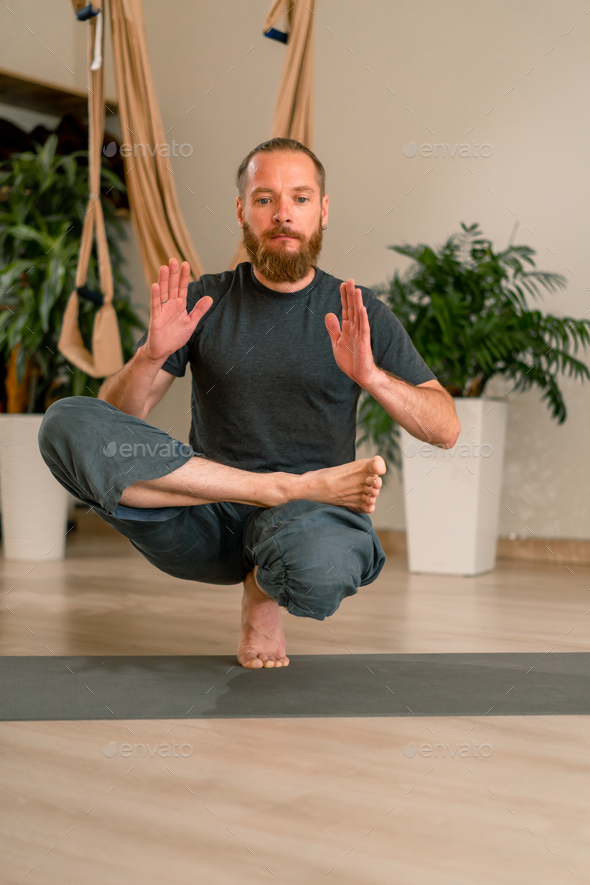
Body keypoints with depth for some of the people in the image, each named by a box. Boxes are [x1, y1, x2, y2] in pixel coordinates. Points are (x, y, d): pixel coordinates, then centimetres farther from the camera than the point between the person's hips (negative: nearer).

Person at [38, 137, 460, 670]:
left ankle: (264, 588, 1)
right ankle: (297, 485, -18)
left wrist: (371, 376, -20)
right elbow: (117, 417, 1)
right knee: (66, 422, -23)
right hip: (205, 524, 1)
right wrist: (151, 356, -21)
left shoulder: (359, 314, 5)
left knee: (318, 572, -40)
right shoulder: (202, 302, 6)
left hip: (304, 522, -1)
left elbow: (446, 430, -1)